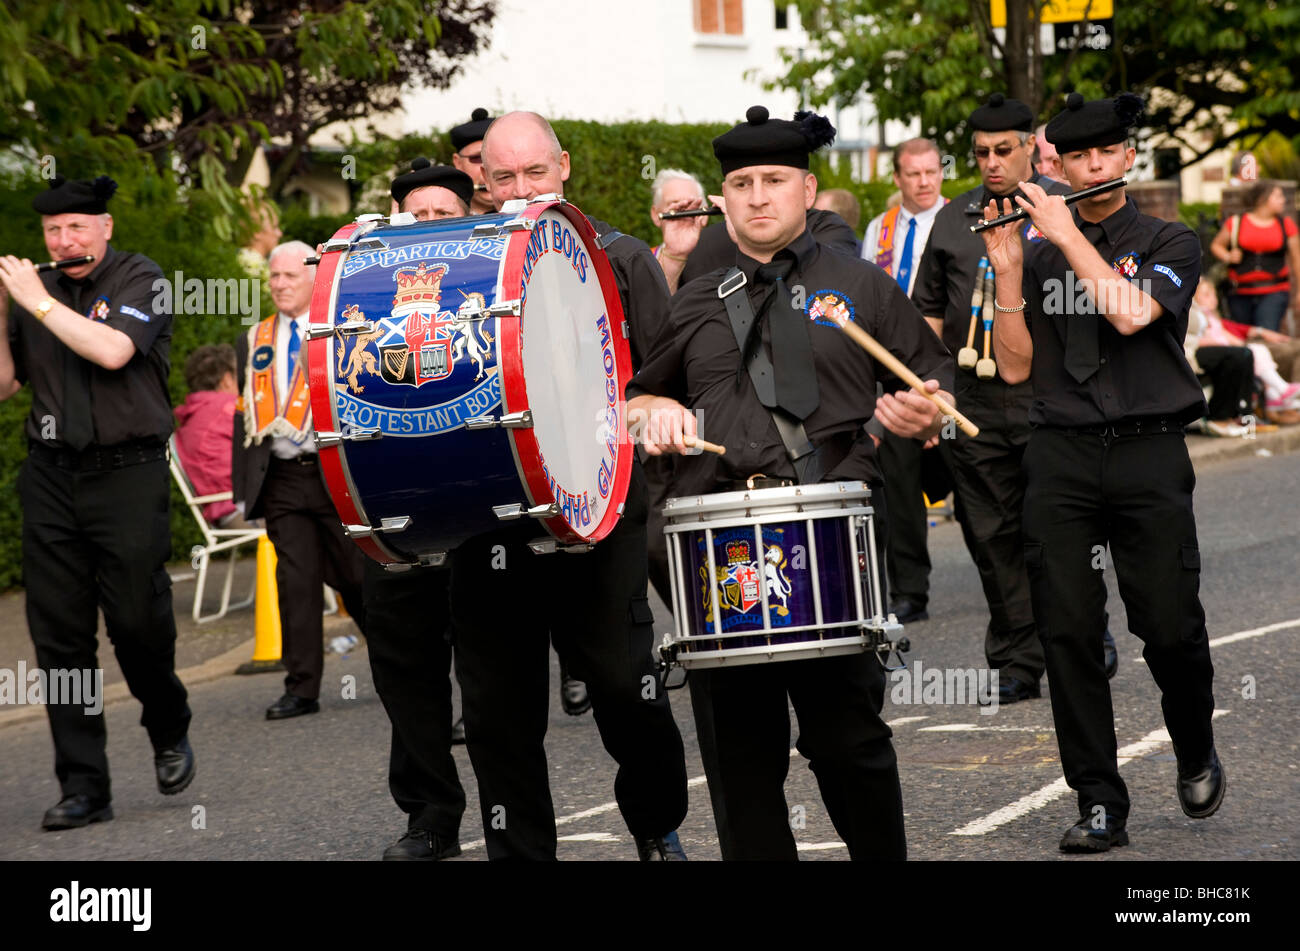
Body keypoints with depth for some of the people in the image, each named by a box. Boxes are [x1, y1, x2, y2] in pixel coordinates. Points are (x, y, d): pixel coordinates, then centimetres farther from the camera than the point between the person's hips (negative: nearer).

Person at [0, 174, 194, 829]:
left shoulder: (139, 280, -1)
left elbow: (112, 350, -19)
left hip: (128, 474, -4)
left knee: (137, 622, -3)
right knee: (59, 636, 0)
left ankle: (170, 734, 27)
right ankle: (82, 788, 4)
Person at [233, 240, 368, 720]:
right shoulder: (254, 342, 14)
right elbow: (246, 413, 15)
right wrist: (243, 482, 9)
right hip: (281, 480, 3)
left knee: (357, 575, 3)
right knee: (295, 582, 0)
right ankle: (302, 688, 3)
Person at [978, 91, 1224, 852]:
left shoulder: (1171, 244, 6)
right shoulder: (1041, 259, 14)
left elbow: (1130, 312, -14)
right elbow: (1016, 367, 7)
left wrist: (1069, 234, -10)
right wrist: (1007, 271, -3)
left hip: (1149, 454, -2)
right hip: (1061, 455, 3)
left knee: (1171, 628, -6)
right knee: (1070, 633, -3)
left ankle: (1196, 751, 24)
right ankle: (1100, 804, 4)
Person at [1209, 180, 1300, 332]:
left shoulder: (1286, 225, 6)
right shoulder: (1236, 223, 4)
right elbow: (1216, 245, 15)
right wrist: (1228, 257, -6)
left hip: (1273, 293, -1)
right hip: (1240, 294, 1)